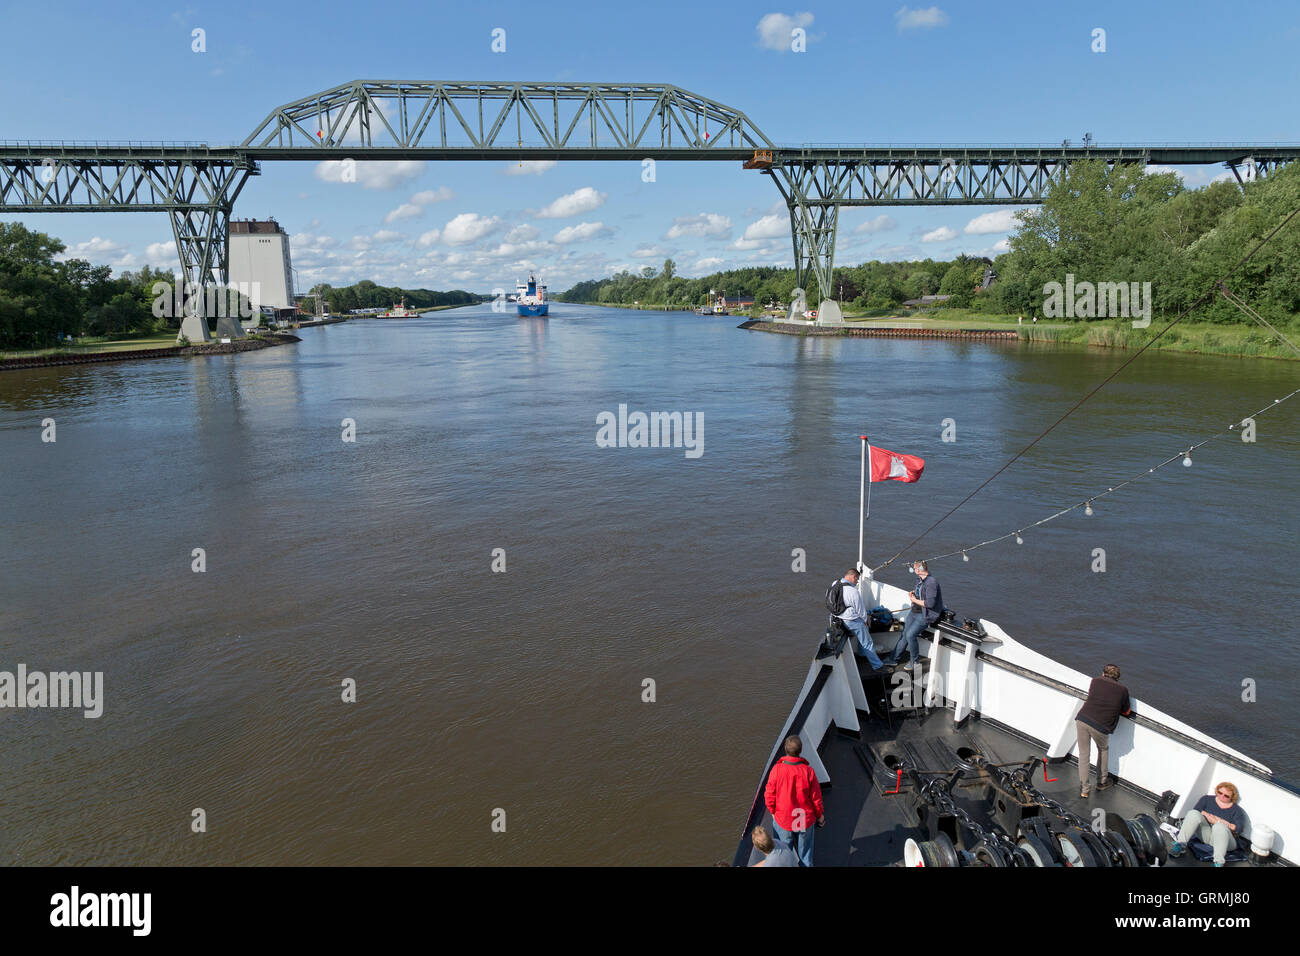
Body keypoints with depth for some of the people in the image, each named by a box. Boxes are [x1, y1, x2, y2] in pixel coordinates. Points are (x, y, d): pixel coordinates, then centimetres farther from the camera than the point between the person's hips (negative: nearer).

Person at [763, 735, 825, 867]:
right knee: (805, 851, 24)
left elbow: (769, 796, -13)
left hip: (783, 820, 0)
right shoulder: (808, 771, -22)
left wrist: (773, 812, 7)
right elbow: (816, 798, -10)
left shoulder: (777, 769, -23)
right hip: (805, 820, 1)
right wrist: (820, 815, 9)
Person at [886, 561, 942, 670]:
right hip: (914, 612, 9)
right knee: (904, 634, 9)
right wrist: (913, 594, 4)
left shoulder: (932, 581, -21)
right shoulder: (921, 580, 9)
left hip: (926, 615, -9)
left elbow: (930, 603, -27)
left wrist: (915, 600, -14)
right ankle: (894, 658, 19)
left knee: (910, 634, -18)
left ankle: (915, 661, 1)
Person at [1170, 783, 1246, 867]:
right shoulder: (1207, 799, 18)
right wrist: (1207, 816, -10)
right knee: (1193, 814, -26)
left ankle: (1219, 862, -48)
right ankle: (1181, 845, -33)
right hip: (1205, 834, 3)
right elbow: (1196, 812, 5)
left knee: (1219, 826, -39)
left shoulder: (1236, 810, 10)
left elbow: (1237, 829, -5)